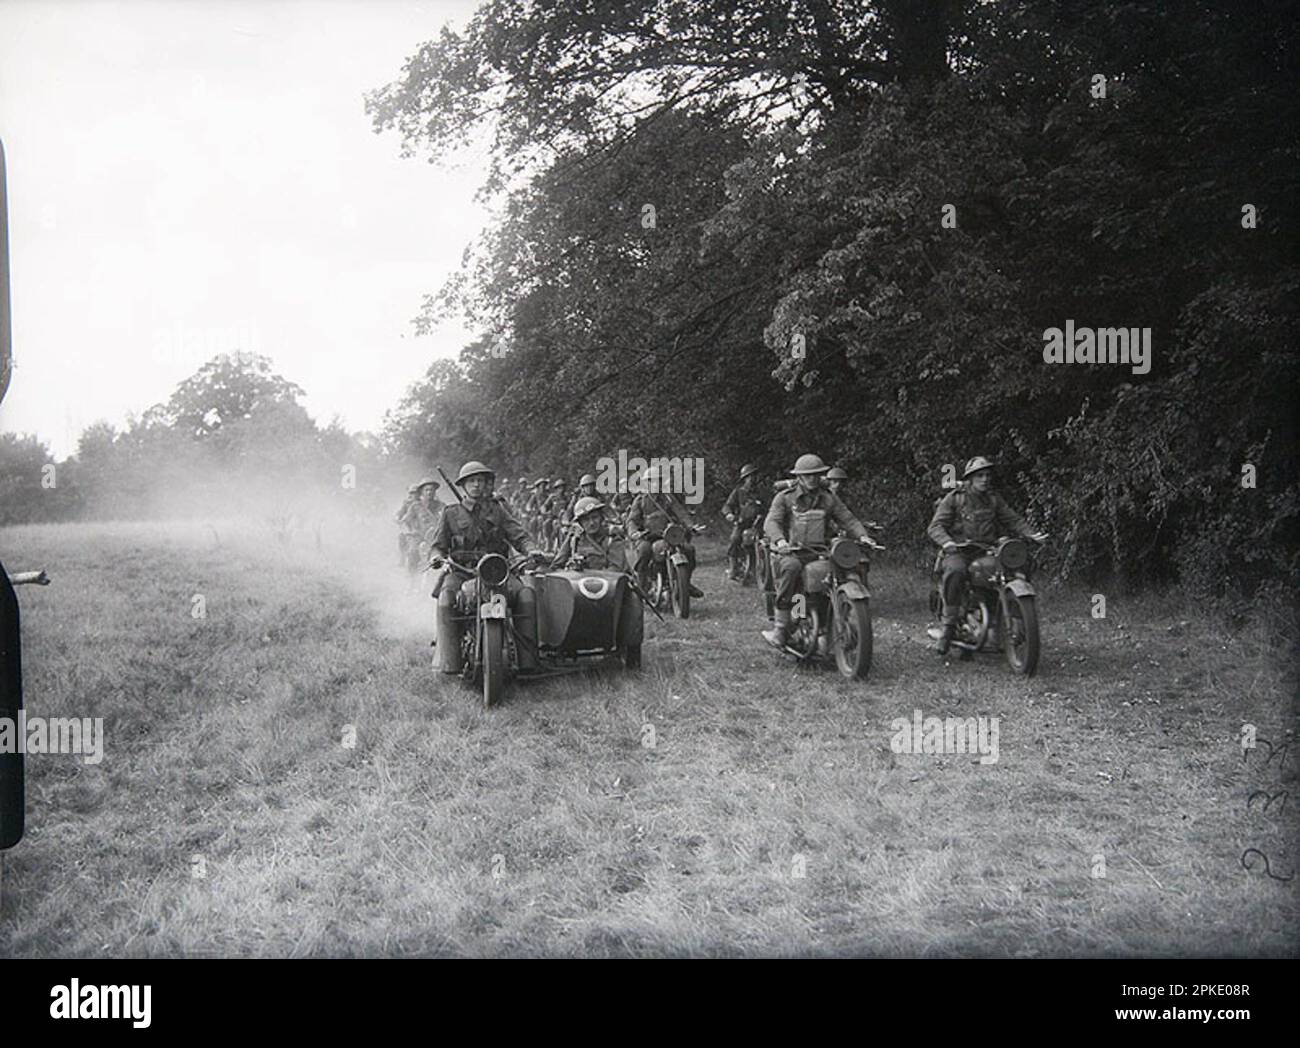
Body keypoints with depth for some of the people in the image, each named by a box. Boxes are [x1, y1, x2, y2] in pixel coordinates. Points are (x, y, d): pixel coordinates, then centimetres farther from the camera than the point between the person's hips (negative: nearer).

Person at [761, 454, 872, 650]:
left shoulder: (829, 499, 16)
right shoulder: (784, 498, 6)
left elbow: (848, 519, 8)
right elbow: (771, 522, -8)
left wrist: (862, 536, -13)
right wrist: (779, 540, -30)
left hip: (819, 554, 3)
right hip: (790, 554, -3)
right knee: (791, 567, -39)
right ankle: (781, 627, -37)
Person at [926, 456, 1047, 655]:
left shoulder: (994, 499, 18)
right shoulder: (954, 498, 5)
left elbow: (1013, 519, 15)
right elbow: (935, 526, -3)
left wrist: (1031, 534, -3)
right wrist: (946, 542, -24)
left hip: (988, 552, 4)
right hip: (959, 552, -4)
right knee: (954, 572, -38)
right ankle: (949, 627, -29)